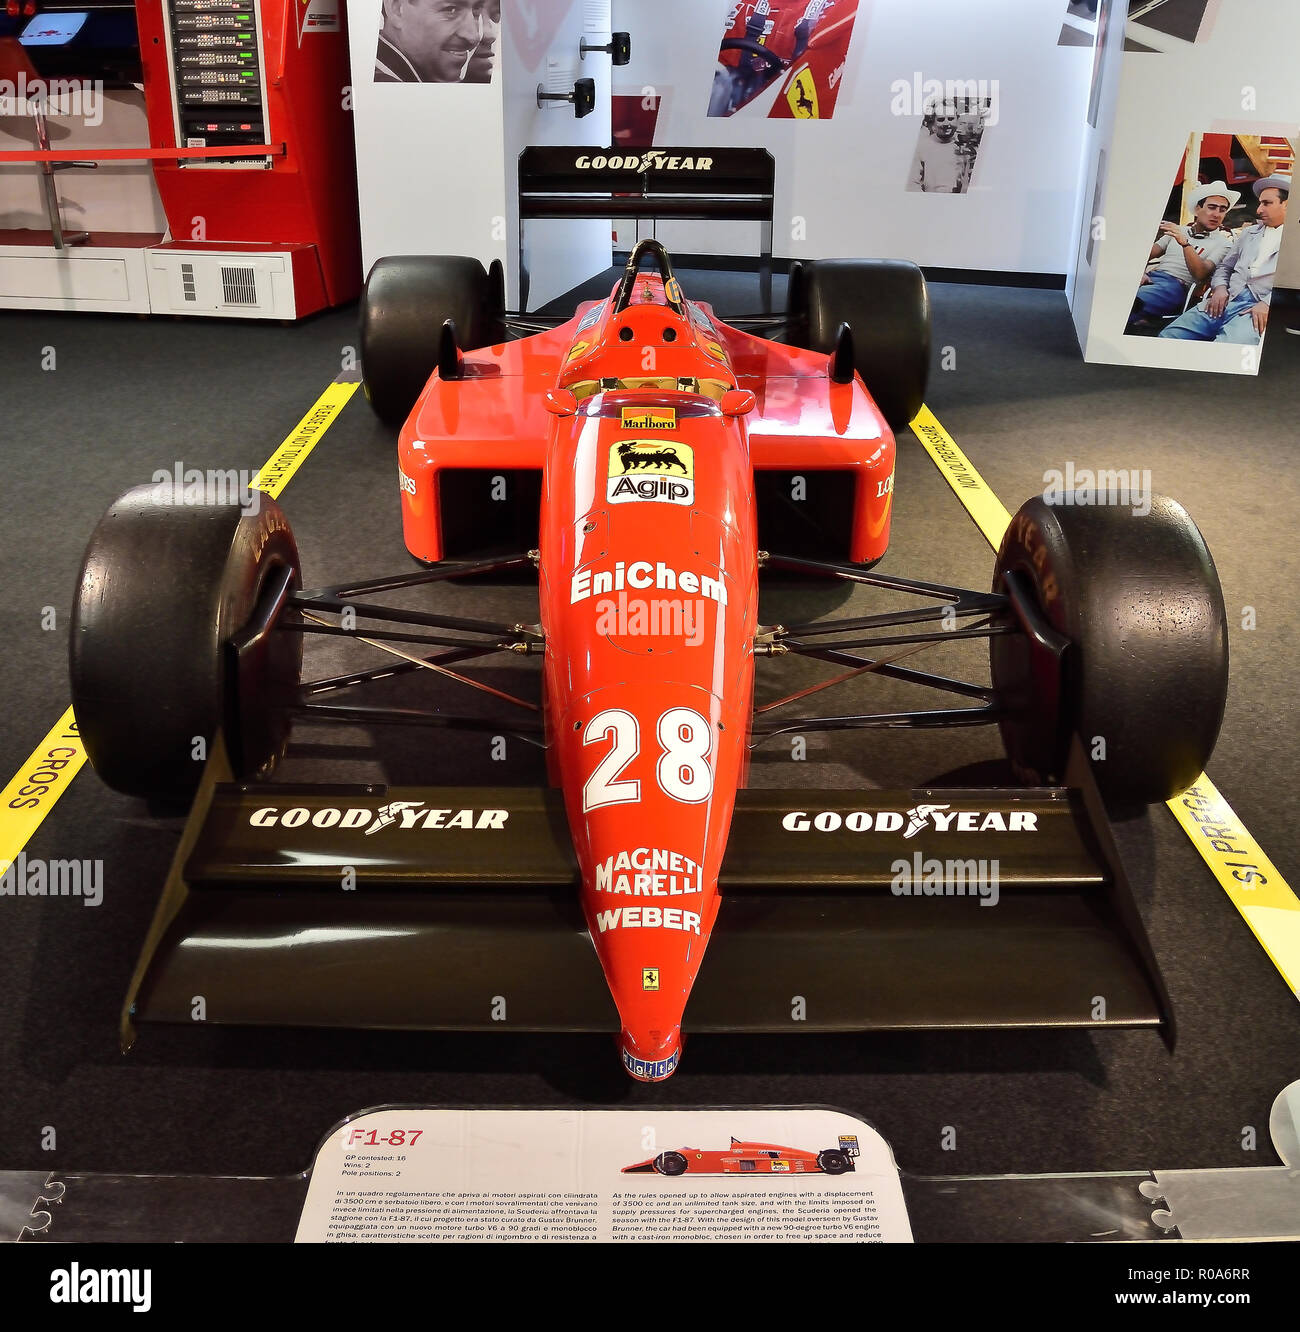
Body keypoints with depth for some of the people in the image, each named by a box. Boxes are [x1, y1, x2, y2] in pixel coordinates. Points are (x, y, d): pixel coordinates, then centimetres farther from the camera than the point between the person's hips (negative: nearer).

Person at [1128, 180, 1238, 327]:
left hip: (1176, 285, -5)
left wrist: (1185, 243, -19)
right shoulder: (1178, 231, 26)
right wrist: (1140, 274, -5)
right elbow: (1147, 254, 18)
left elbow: (1200, 274, -7)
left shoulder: (1223, 243, 10)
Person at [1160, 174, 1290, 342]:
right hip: (1225, 302, 6)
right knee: (1168, 336, -15)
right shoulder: (1249, 233, 30)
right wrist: (1220, 288, 5)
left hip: (1257, 308, -6)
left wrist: (1267, 304, -19)